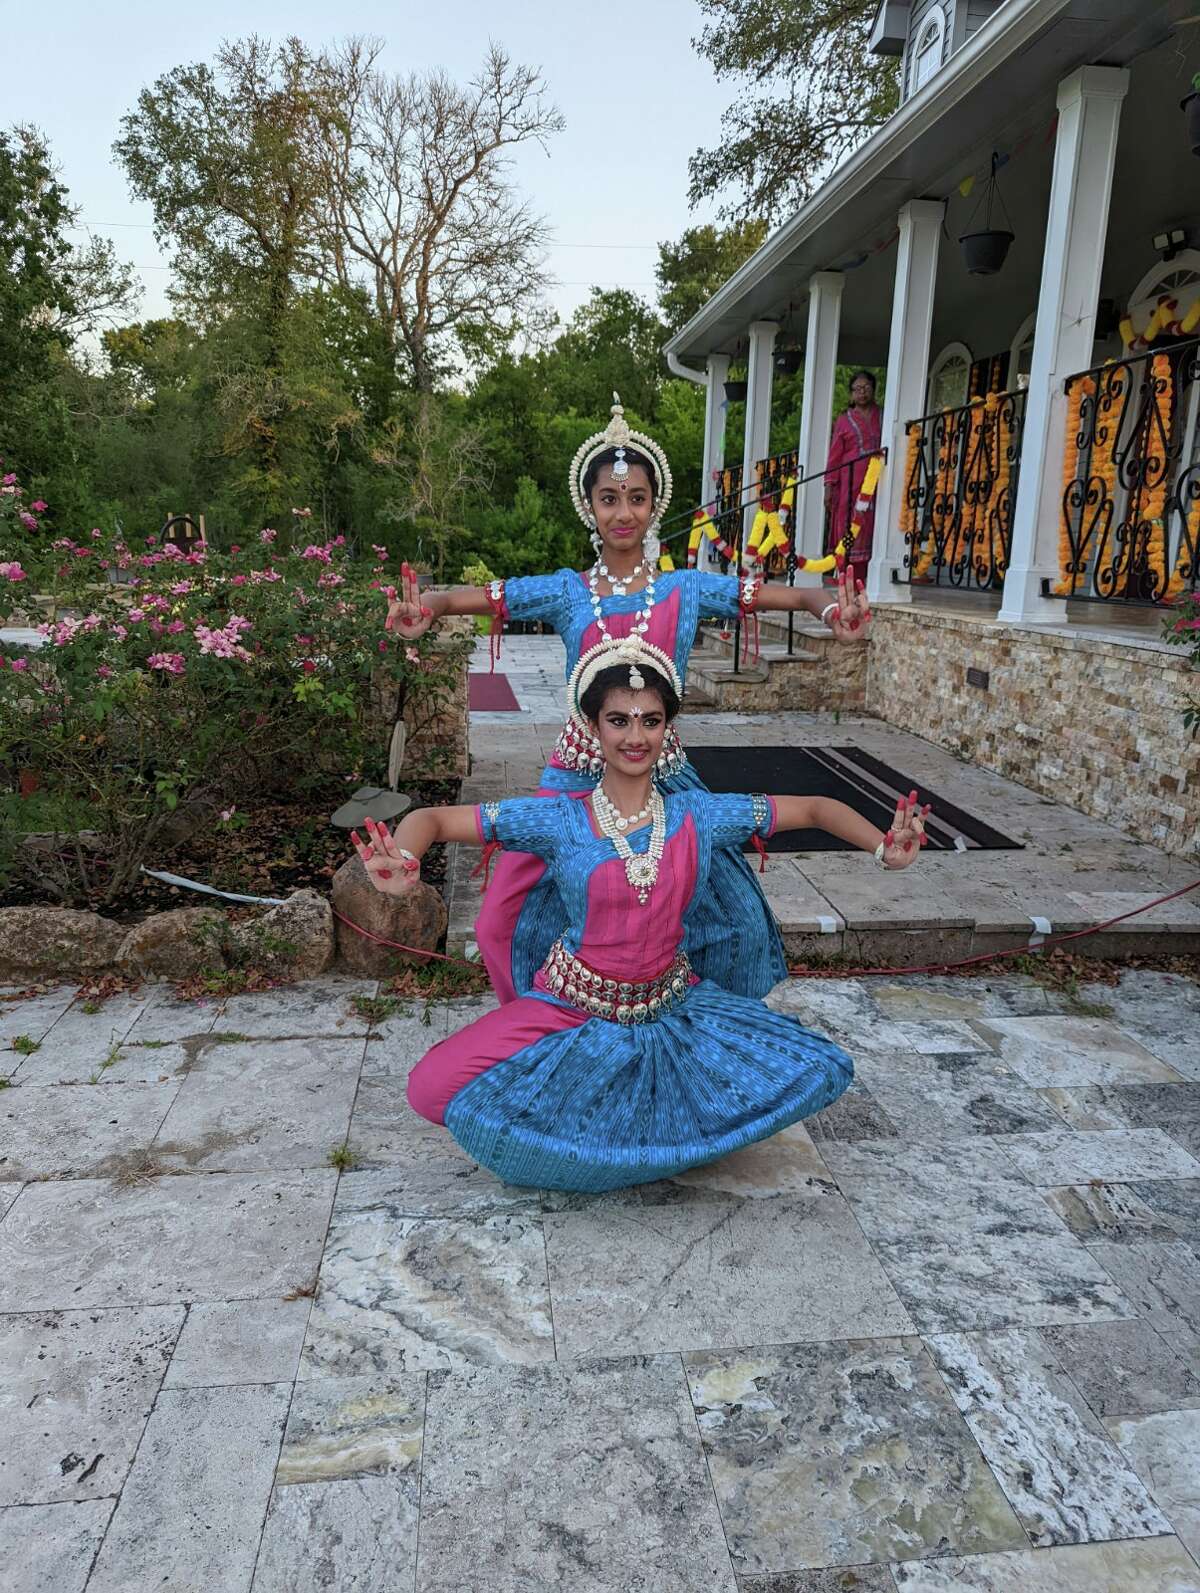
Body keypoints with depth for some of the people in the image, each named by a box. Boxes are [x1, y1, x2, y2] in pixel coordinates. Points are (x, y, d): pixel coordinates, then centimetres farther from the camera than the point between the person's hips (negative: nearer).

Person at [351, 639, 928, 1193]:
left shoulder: (699, 816, -4)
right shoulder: (557, 820, -10)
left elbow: (815, 808, 4)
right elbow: (431, 819, -9)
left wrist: (882, 848, -13)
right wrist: (403, 863, -32)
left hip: (675, 1006, 2)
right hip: (574, 1012, -2)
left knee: (821, 1070, -11)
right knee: (434, 1088, -21)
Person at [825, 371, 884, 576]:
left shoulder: (883, 417, 16)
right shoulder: (844, 420, 11)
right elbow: (834, 456, 5)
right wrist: (829, 486, -5)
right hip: (851, 483, -2)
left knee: (870, 531, -4)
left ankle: (857, 584, -4)